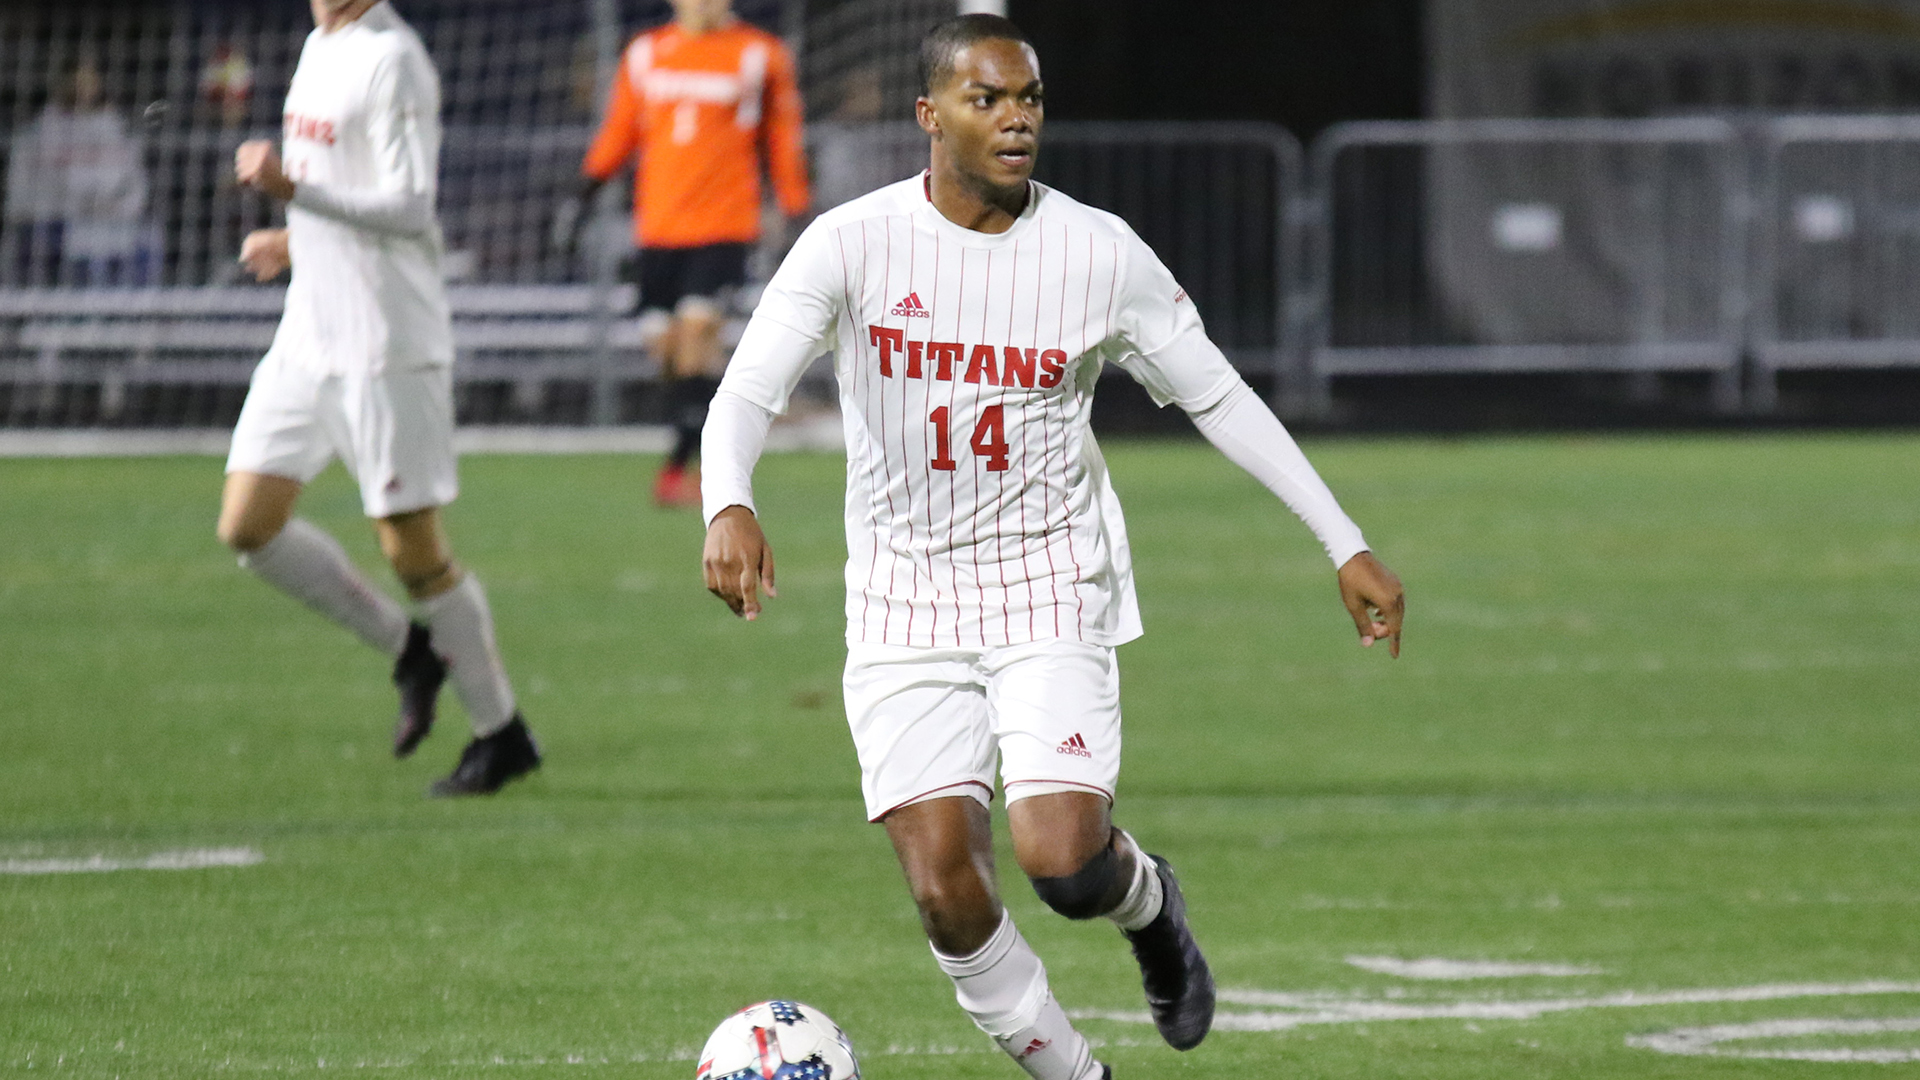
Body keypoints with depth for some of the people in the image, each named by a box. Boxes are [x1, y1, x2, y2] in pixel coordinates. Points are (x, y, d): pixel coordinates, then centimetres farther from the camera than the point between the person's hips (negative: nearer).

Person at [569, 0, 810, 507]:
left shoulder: (760, 54, 3)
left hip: (725, 224, -4)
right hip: (659, 224, 4)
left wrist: (796, 213, 8)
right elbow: (618, 132, 18)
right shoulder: (646, 54, 11)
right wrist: (584, 193, 11)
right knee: (667, 343, 4)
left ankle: (679, 465, -18)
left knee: (698, 328, -17)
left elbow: (782, 139, 9)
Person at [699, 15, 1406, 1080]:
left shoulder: (1101, 254, -5)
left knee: (1060, 860, -19)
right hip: (905, 607, 0)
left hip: (1052, 596, 0)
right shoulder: (852, 244, -9)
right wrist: (729, 506, -40)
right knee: (947, 897, -10)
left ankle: (1146, 900, 18)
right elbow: (745, 394, -18)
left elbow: (1221, 399, 6)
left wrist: (1348, 548, 5)